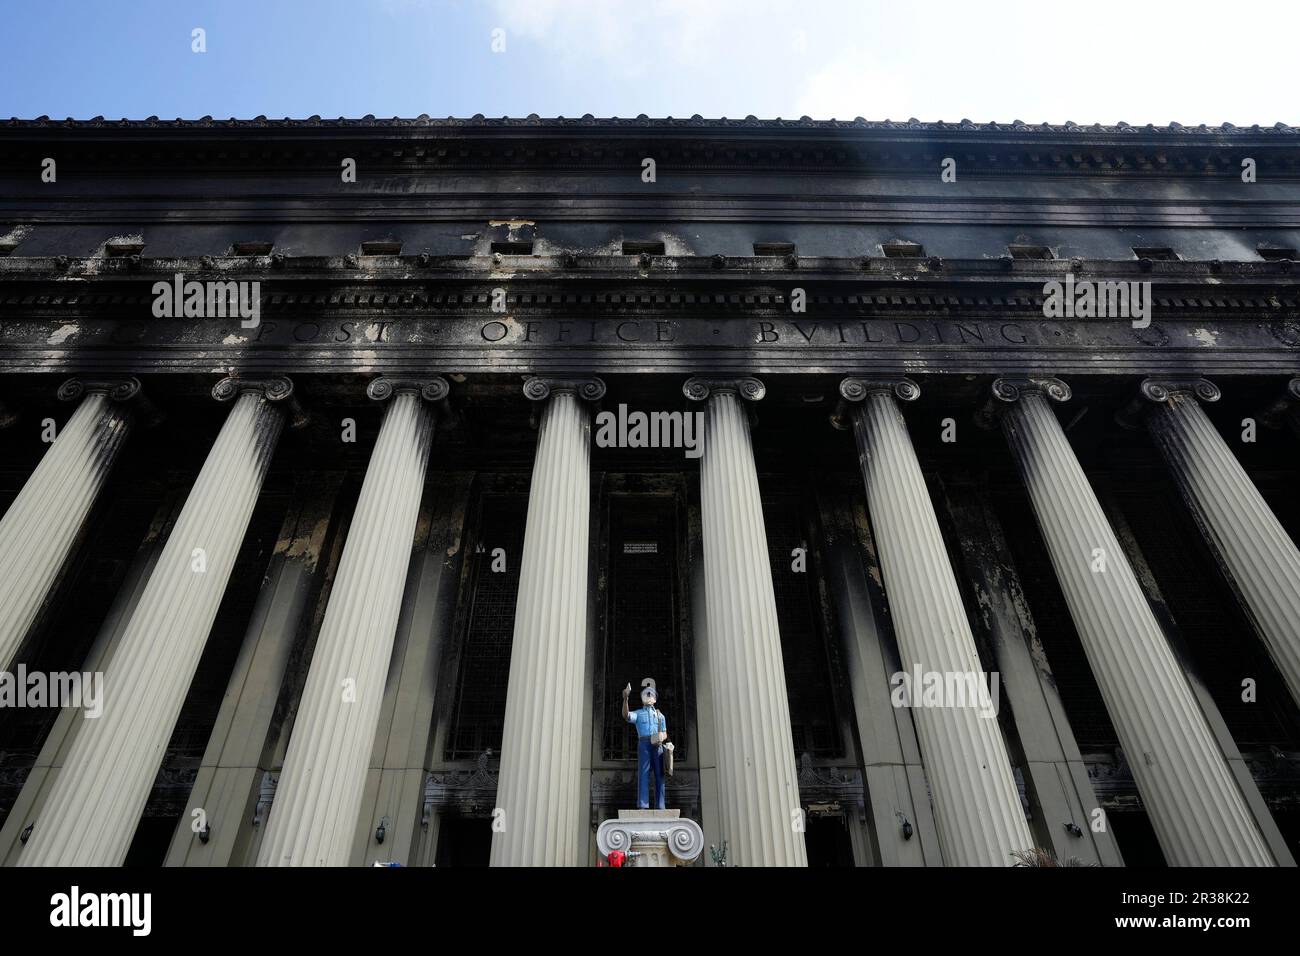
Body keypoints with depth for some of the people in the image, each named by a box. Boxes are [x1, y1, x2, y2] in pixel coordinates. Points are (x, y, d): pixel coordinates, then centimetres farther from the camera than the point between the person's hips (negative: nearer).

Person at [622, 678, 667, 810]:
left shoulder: (660, 715, 25)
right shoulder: (638, 713, 17)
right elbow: (626, 716, -6)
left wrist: (661, 738, -3)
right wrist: (625, 699, -22)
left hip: (658, 745, 2)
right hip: (644, 743, -2)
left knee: (659, 774, -5)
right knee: (643, 773, -11)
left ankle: (660, 806, -5)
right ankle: (642, 805, -16)